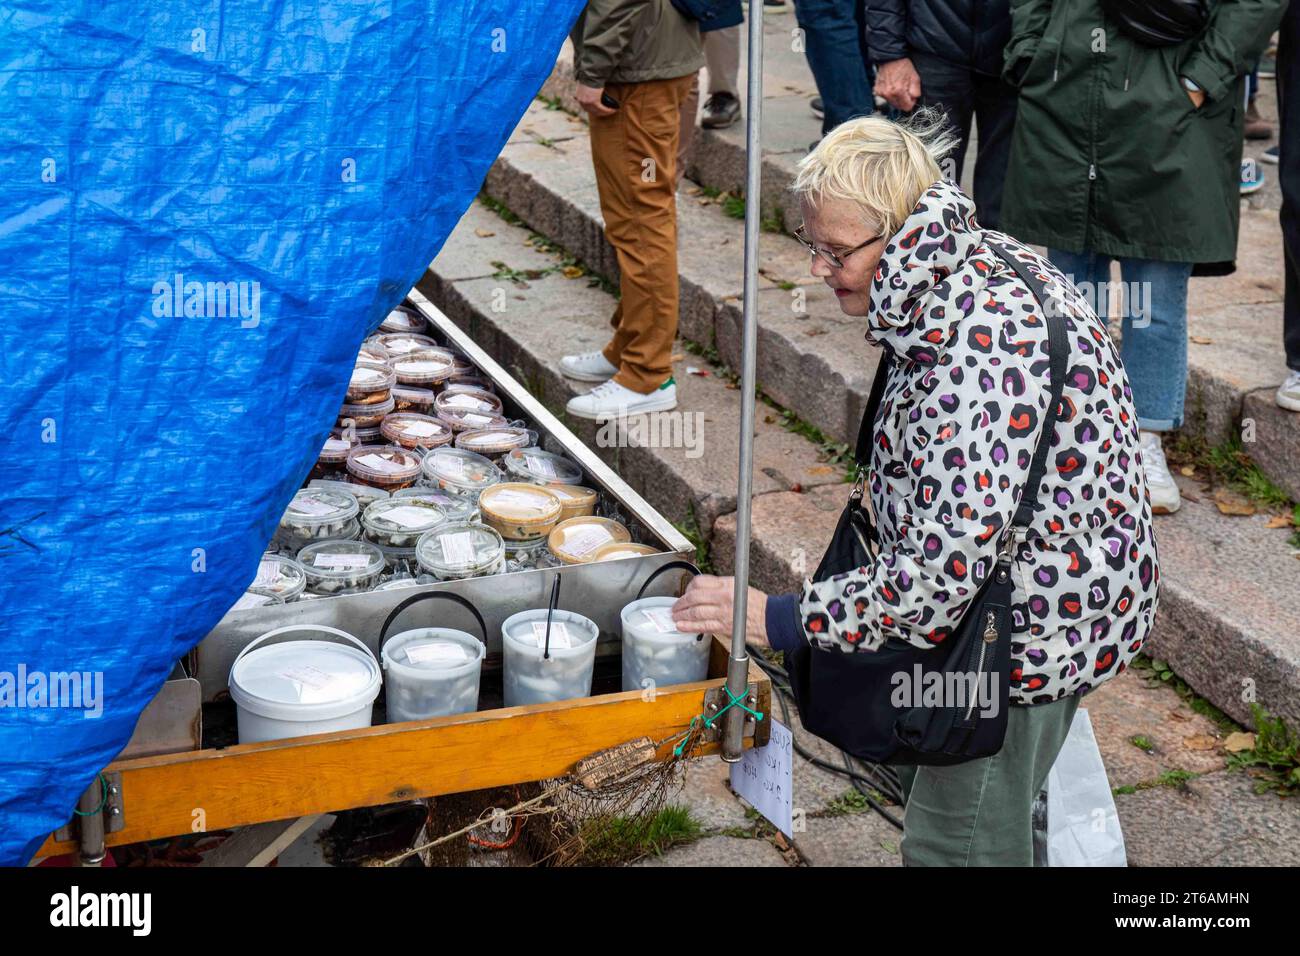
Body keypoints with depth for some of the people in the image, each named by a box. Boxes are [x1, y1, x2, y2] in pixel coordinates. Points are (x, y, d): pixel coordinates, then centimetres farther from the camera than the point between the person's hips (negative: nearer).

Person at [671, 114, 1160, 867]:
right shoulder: (982, 265, 1)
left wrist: (784, 621, -26)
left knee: (957, 840, 3)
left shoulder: (977, 344, -32)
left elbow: (950, 564, -33)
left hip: (1031, 627, -10)